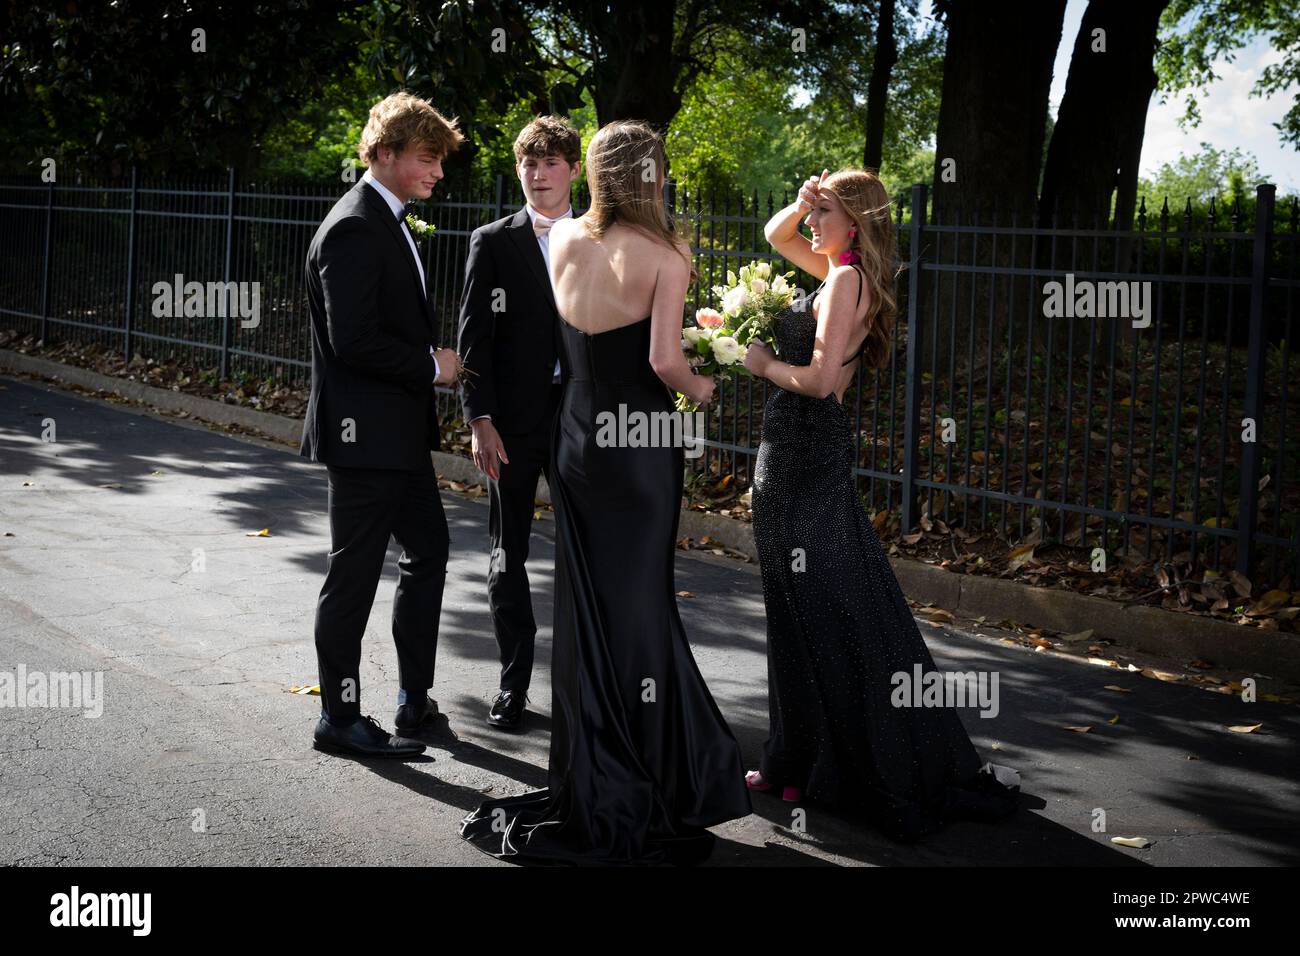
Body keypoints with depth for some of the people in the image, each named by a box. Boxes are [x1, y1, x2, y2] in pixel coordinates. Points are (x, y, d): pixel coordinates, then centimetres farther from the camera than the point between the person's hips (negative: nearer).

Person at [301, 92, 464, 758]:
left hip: (398, 430, 11)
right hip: (365, 431, -11)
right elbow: (353, 340, -25)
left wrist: (433, 363, 6)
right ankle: (339, 719, 12)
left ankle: (414, 698, 29)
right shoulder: (354, 228, -18)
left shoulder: (387, 222, 15)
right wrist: (431, 366, -14)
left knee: (428, 551, 17)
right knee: (355, 573, -1)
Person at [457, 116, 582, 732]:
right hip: (512, 420, -1)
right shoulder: (493, 242, 3)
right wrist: (480, 420, -10)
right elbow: (474, 336, -1)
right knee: (507, 554, 6)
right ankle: (514, 682, 16)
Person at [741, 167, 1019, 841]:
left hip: (808, 454, -10)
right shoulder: (841, 272, 12)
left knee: (830, 615, -5)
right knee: (801, 614, 14)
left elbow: (820, 379, -23)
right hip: (797, 451, 10)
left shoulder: (848, 280, -14)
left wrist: (764, 364, -6)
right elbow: (776, 235, 28)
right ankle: (803, 765, 23)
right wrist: (803, 203, 8)